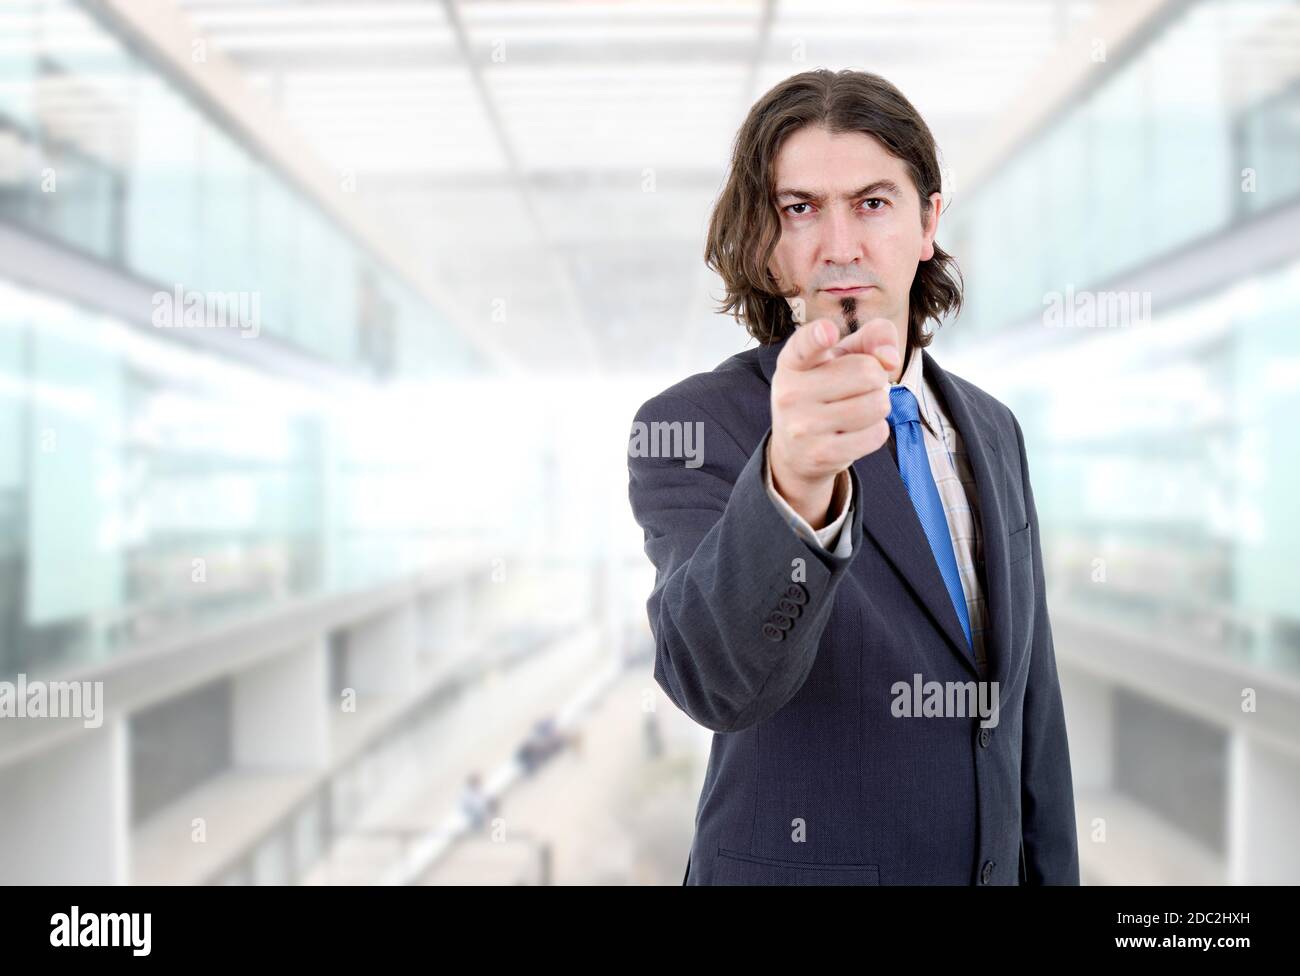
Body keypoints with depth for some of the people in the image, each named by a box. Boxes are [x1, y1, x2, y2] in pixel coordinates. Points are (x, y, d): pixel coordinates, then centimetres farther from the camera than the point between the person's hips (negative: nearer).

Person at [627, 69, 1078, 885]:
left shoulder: (991, 430, 2)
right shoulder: (693, 428, -17)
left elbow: (1030, 702, 7)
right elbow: (715, 679, -36)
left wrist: (1053, 872, 6)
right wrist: (790, 483, -53)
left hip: (997, 865, 5)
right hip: (791, 865, -5)